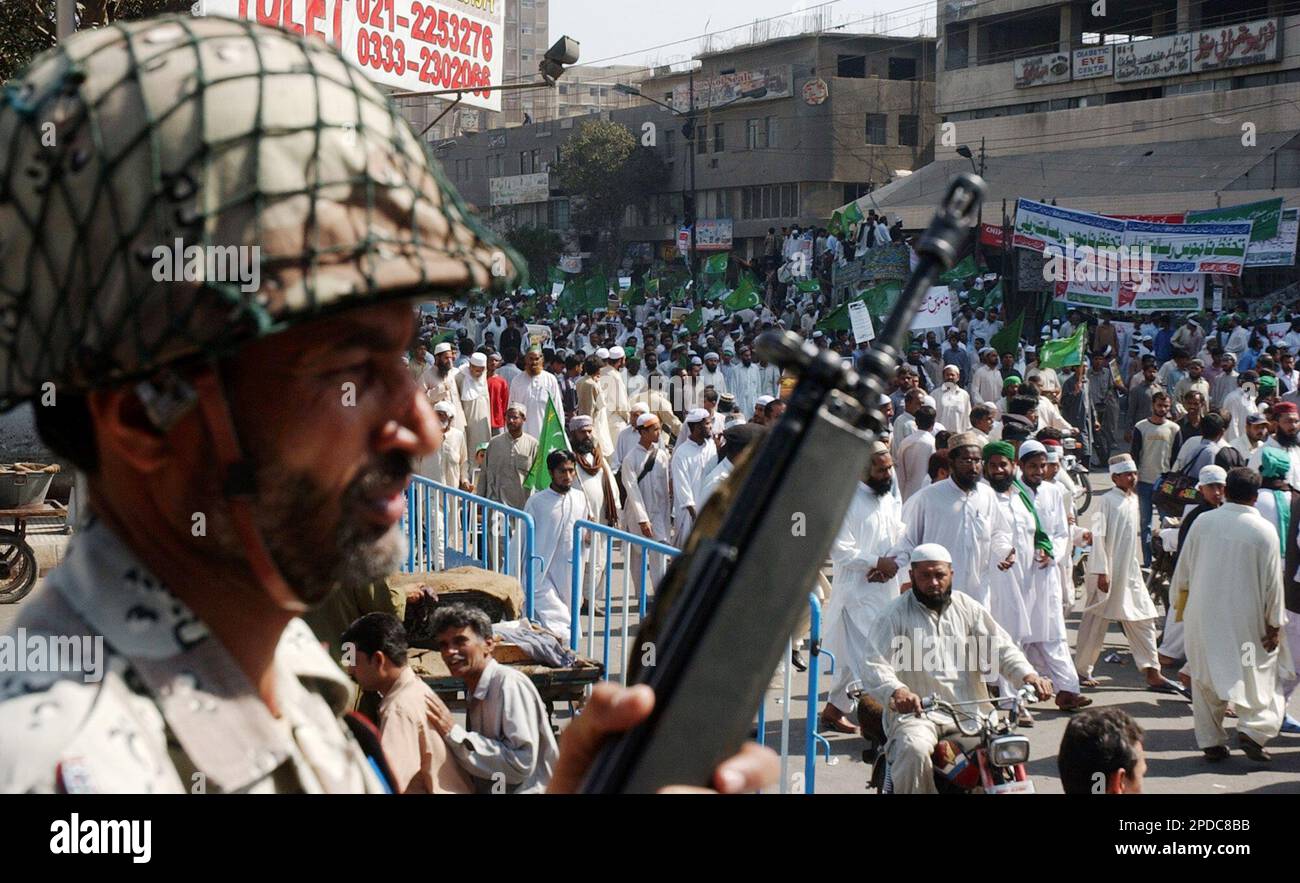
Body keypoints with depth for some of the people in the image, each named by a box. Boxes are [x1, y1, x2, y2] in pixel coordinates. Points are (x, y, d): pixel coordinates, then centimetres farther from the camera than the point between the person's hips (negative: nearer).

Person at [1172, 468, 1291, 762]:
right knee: (1258, 676, 11)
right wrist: (1274, 625, 0)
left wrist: (1181, 601, 22)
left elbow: (1183, 569, 6)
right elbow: (1272, 582, -8)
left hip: (1203, 615, 3)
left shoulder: (1203, 522, -3)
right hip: (1246, 620, -3)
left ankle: (1210, 741, 14)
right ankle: (1253, 728, -6)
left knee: (1207, 679, 12)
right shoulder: (1264, 531, -11)